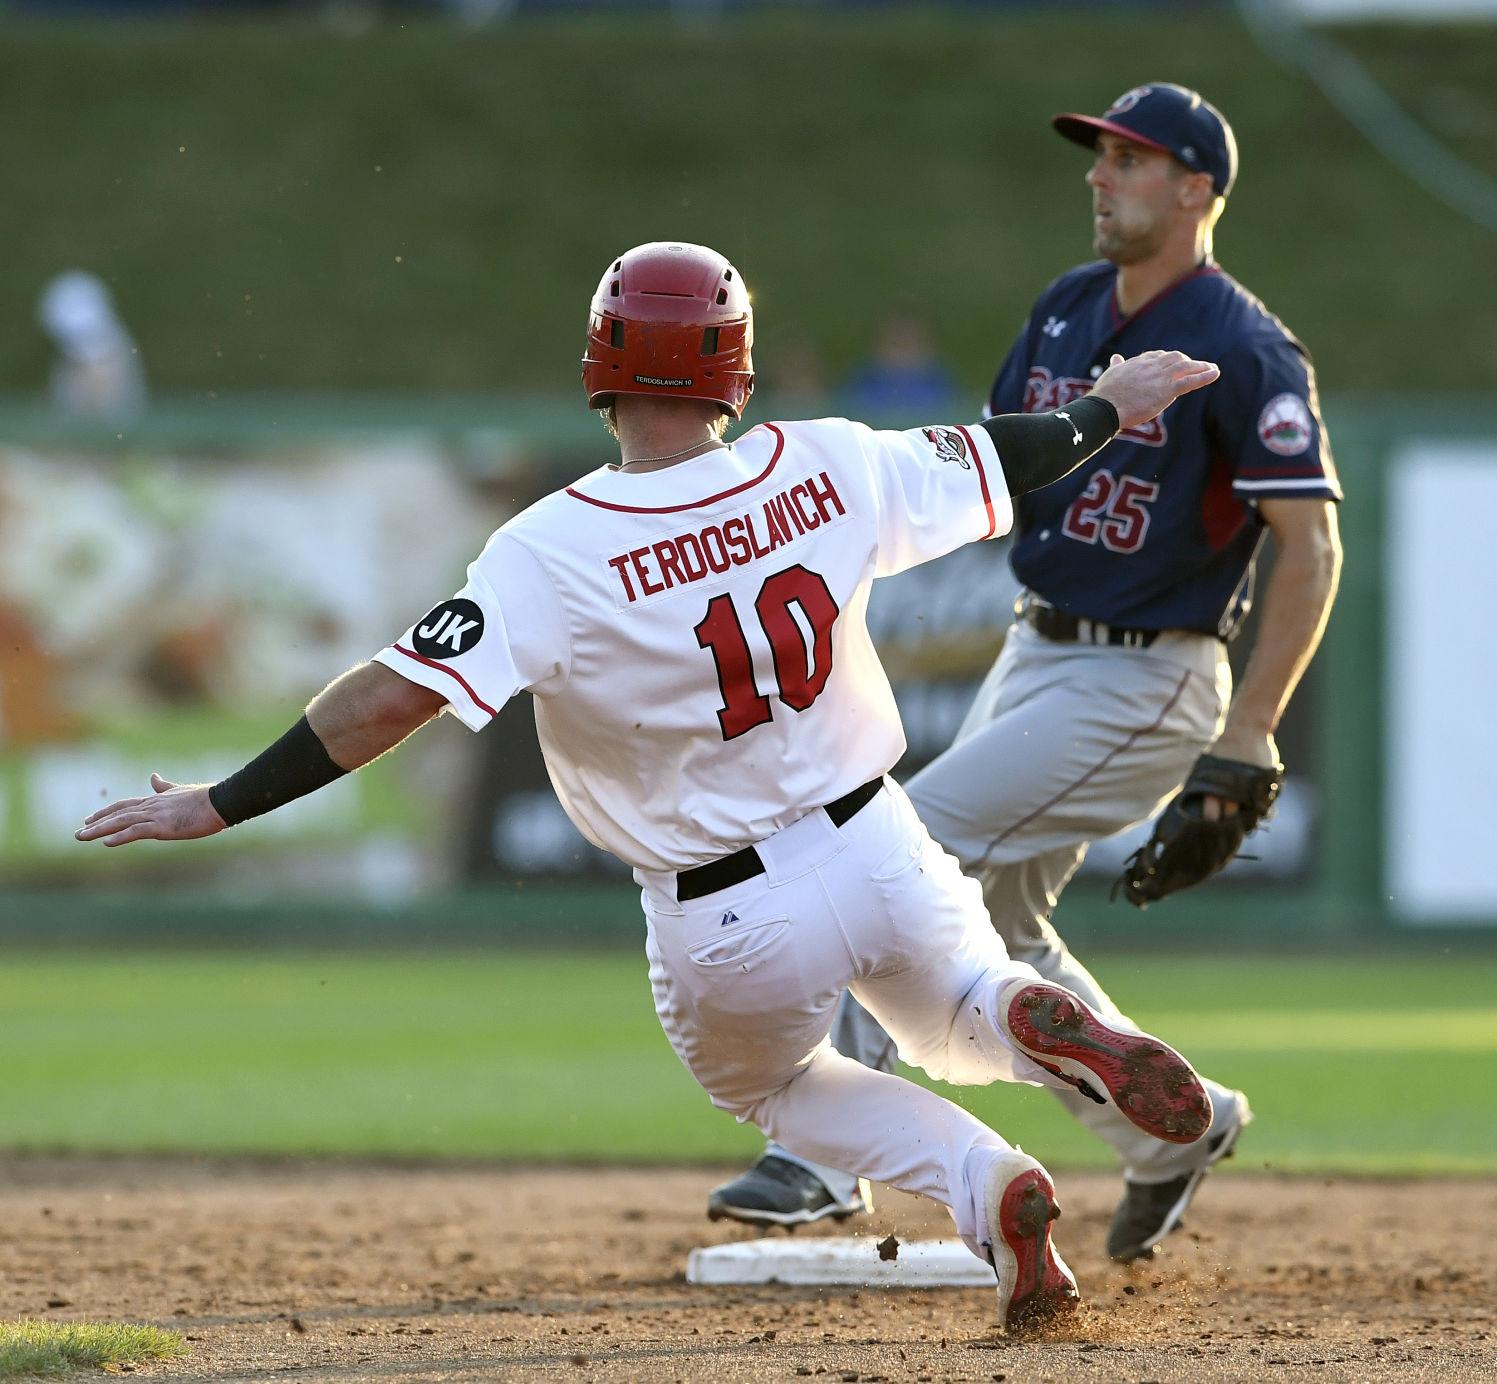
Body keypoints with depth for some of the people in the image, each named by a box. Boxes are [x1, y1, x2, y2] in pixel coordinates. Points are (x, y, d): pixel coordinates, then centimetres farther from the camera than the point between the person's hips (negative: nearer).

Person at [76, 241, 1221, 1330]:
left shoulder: (555, 553, -19)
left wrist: (220, 806, -18)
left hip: (731, 934, -3)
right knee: (960, 1013, 31)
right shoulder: (823, 470, -8)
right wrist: (1110, 412, 28)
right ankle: (1041, 1022, -9)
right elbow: (992, 462, 8)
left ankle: (985, 1180, 2)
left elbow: (392, 698, -25)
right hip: (883, 856, 3)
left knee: (766, 1084, 29)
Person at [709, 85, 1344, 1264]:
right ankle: (1178, 1129, 25)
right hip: (1034, 655, 9)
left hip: (1141, 689, -9)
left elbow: (1312, 548, -17)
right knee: (992, 925, 11)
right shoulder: (1067, 311, 8)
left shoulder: (1242, 351, -16)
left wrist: (1247, 742, -22)